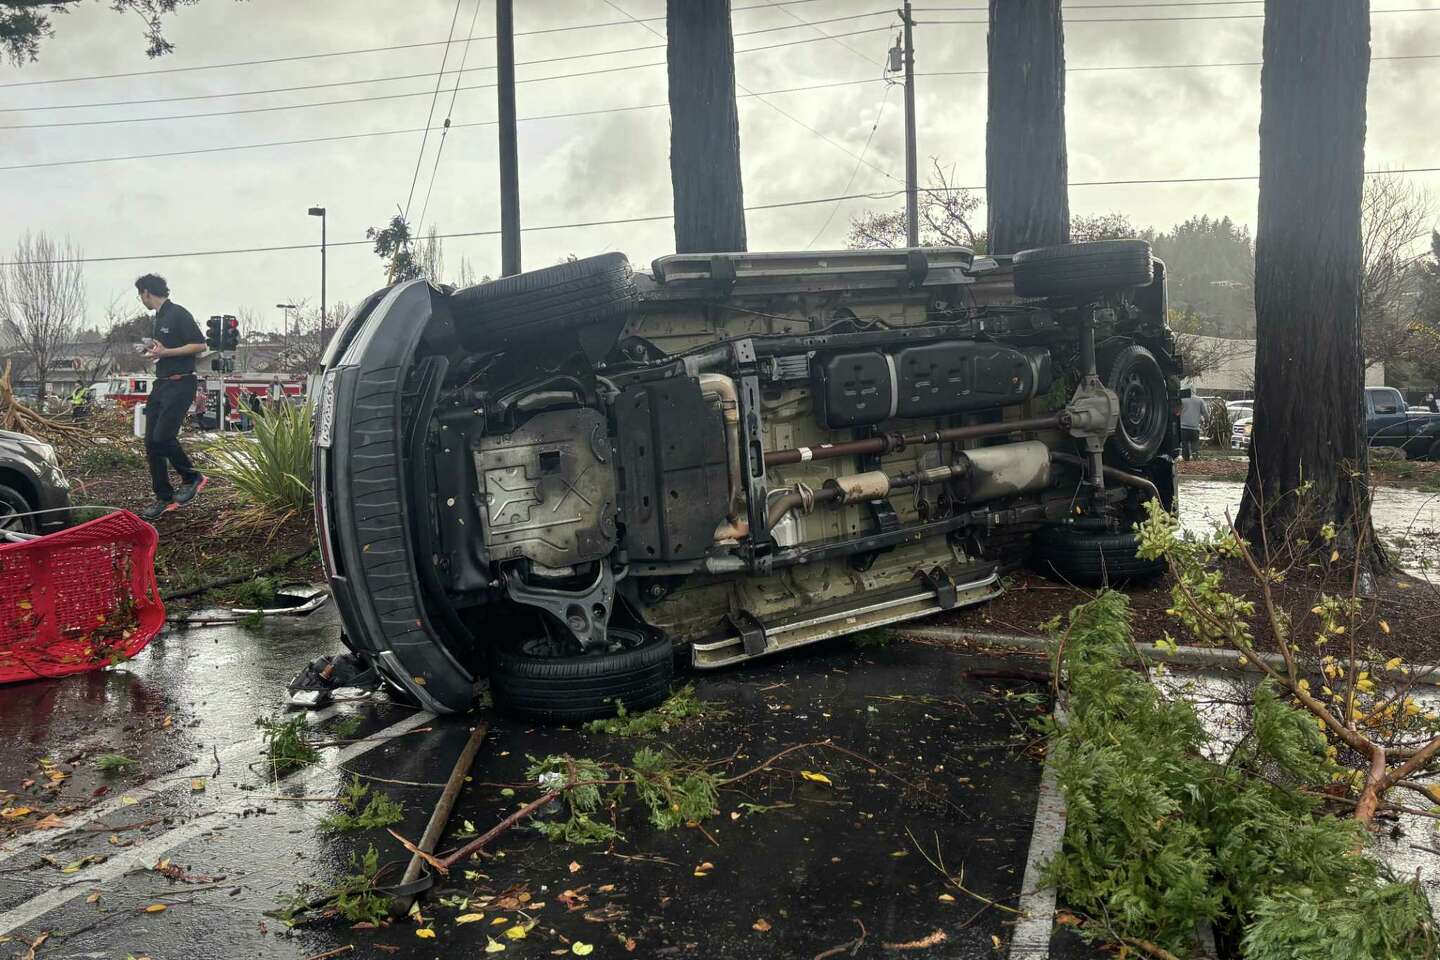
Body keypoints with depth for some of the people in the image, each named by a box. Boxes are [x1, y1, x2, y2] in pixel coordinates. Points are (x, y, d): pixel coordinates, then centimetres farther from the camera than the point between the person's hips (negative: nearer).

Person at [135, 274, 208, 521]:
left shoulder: (178, 314, -10)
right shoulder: (159, 318, 19)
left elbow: (200, 345, -17)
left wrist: (165, 352, -17)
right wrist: (154, 349, 14)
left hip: (180, 384, -9)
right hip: (161, 385, 9)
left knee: (163, 437, -18)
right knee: (151, 443, 4)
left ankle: (191, 477, 5)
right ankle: (163, 498, 9)